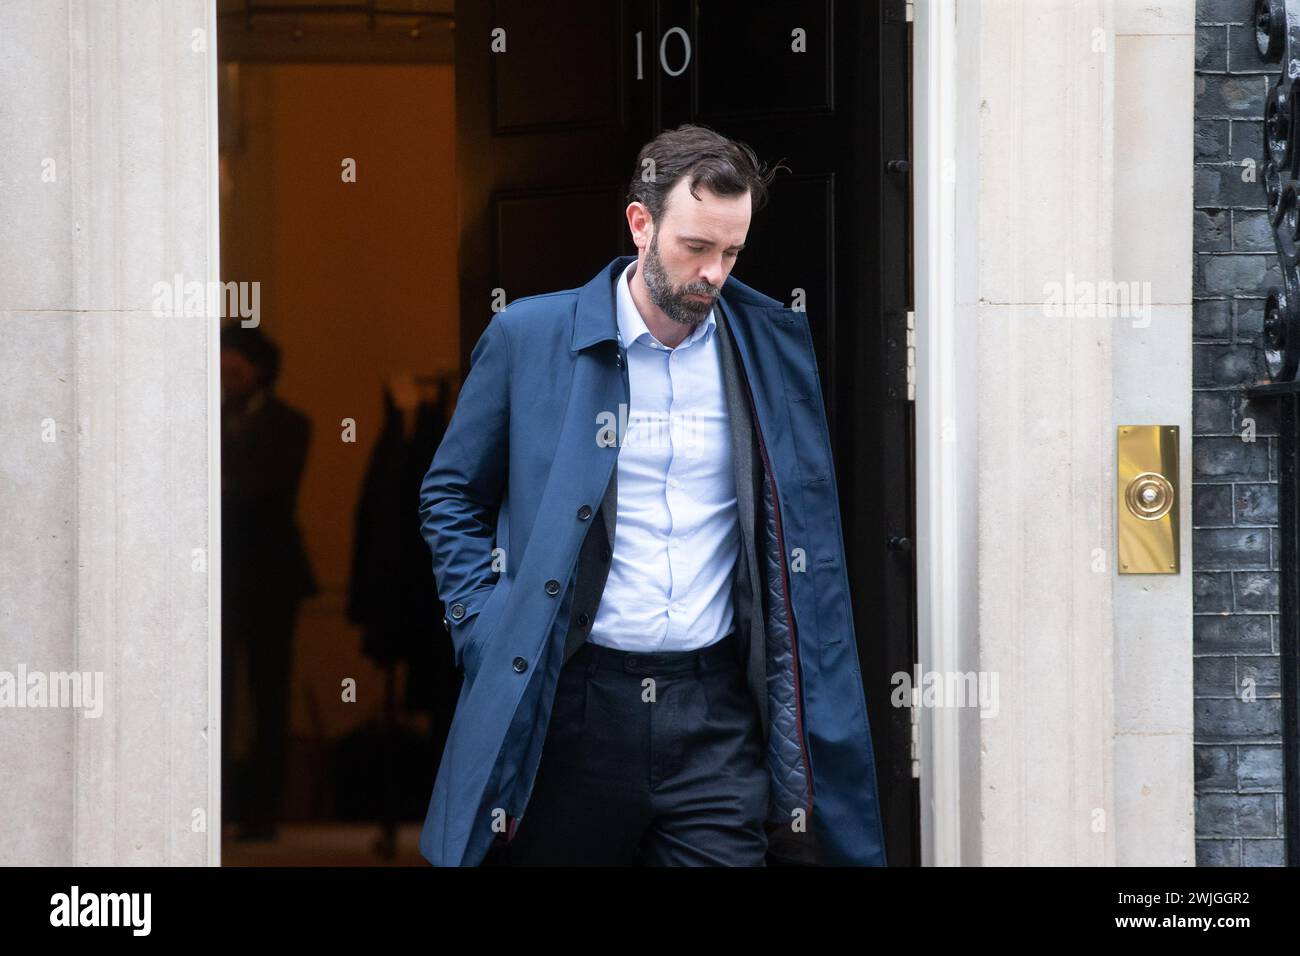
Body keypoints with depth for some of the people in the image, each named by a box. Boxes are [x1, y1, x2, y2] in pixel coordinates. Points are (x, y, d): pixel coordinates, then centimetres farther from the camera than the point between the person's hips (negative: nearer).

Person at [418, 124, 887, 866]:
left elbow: (807, 522, 16)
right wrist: (488, 629, -3)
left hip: (716, 715, 1)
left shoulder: (774, 347, 8)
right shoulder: (530, 337, 2)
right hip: (568, 704, -1)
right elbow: (451, 497, 11)